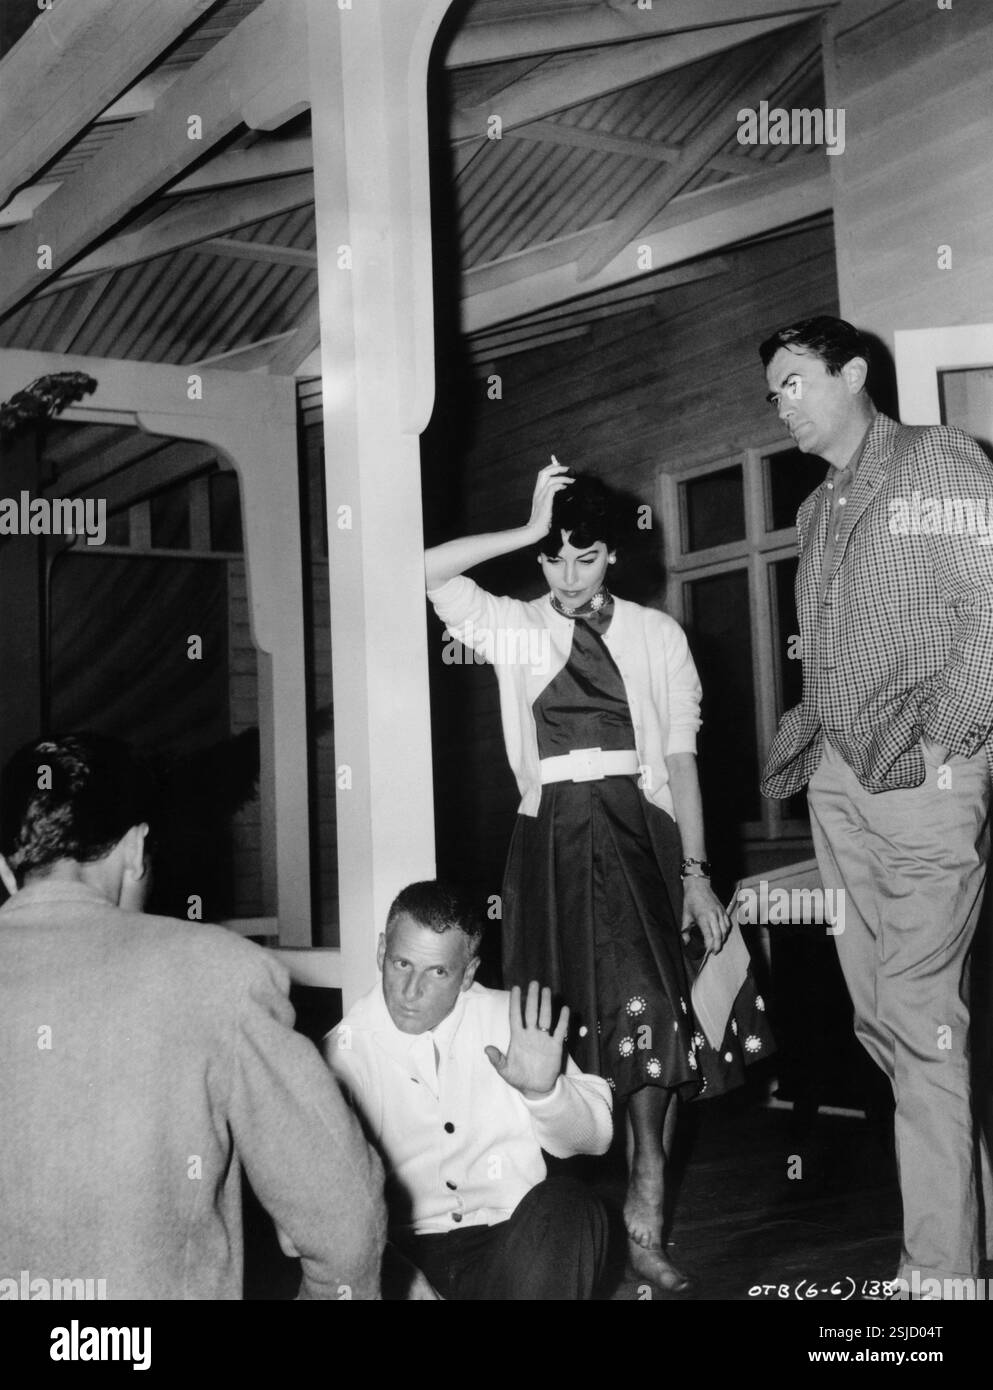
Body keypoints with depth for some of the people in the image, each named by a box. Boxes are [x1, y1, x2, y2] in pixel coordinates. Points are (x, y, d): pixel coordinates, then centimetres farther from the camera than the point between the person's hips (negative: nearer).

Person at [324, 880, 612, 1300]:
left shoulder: (507, 1020, 5)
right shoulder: (343, 1052, -1)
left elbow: (594, 1137, 6)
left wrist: (543, 1090, -15)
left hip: (513, 1242, 2)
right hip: (403, 1256, -2)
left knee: (567, 1205, -28)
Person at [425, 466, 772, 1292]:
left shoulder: (658, 635, 9)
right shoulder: (513, 630, 8)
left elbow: (680, 755, 5)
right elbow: (426, 573, -6)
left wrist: (696, 873, -2)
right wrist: (530, 529, -7)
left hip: (640, 834, 0)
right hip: (554, 837, 0)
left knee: (648, 1010, -11)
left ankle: (645, 1214, 2)